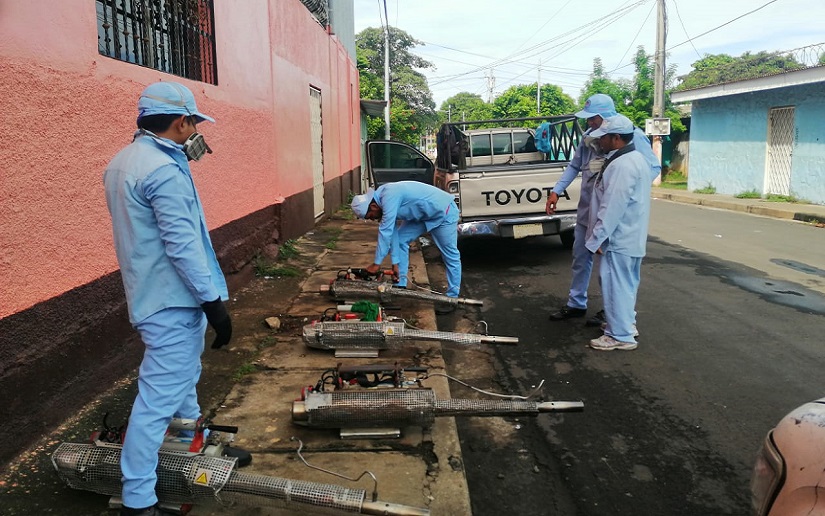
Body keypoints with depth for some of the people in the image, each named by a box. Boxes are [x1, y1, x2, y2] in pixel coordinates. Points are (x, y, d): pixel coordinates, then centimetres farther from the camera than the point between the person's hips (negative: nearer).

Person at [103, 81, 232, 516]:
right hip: (173, 300, -11)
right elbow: (183, 245, -25)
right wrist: (213, 301, -21)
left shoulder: (124, 161, 10)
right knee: (159, 394, -4)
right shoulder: (164, 170, -22)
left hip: (153, 294, 11)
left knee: (183, 371, 29)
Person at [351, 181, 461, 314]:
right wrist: (395, 263, 1)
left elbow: (385, 232, -29)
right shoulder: (383, 198, -1)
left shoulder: (389, 197, -30)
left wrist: (376, 263, -23)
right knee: (401, 240, 5)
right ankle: (400, 286, 11)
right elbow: (392, 231, 2)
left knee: (450, 256, -2)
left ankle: (452, 298, 8)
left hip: (444, 212, -9)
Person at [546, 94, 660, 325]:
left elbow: (654, 167, -12)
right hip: (586, 210, 6)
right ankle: (576, 304, 30)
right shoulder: (588, 136, 4)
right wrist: (556, 191, 8)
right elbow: (574, 166, 15)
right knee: (581, 257, 15)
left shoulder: (632, 135, -14)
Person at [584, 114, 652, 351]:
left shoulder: (621, 165, -23)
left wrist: (595, 240, -22)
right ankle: (626, 323, 33)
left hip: (619, 238, -11)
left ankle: (620, 336, 3)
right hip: (630, 236, 11)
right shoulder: (634, 158, 11)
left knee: (616, 285, -3)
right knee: (626, 283, 20)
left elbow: (612, 208, -26)